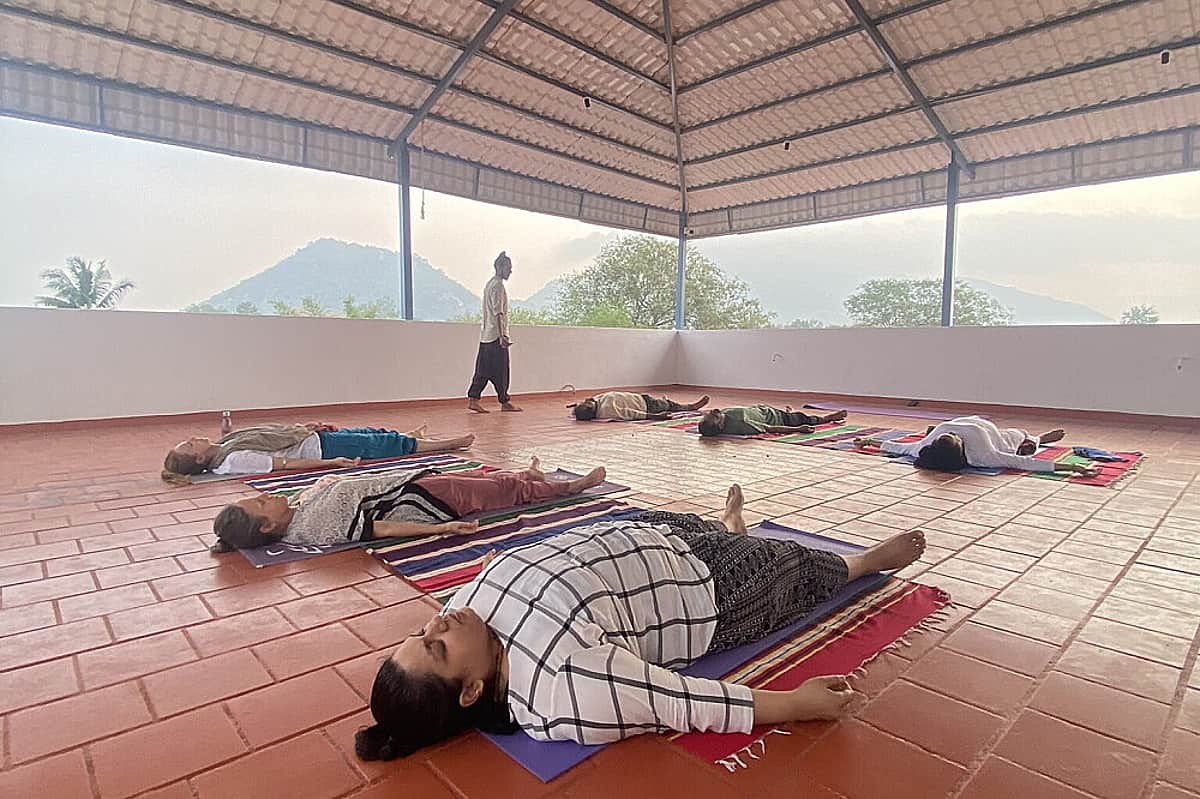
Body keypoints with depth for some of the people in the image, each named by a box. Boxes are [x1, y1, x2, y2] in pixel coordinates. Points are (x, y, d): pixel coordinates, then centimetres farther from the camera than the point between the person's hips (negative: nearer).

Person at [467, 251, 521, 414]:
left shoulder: (489, 284, 19)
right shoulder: (498, 285, -11)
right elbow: (498, 313, -19)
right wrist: (502, 336, -22)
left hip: (486, 335, 9)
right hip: (496, 335, -9)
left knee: (483, 370, 7)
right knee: (500, 371, -1)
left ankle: (473, 399, 4)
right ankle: (505, 402, 6)